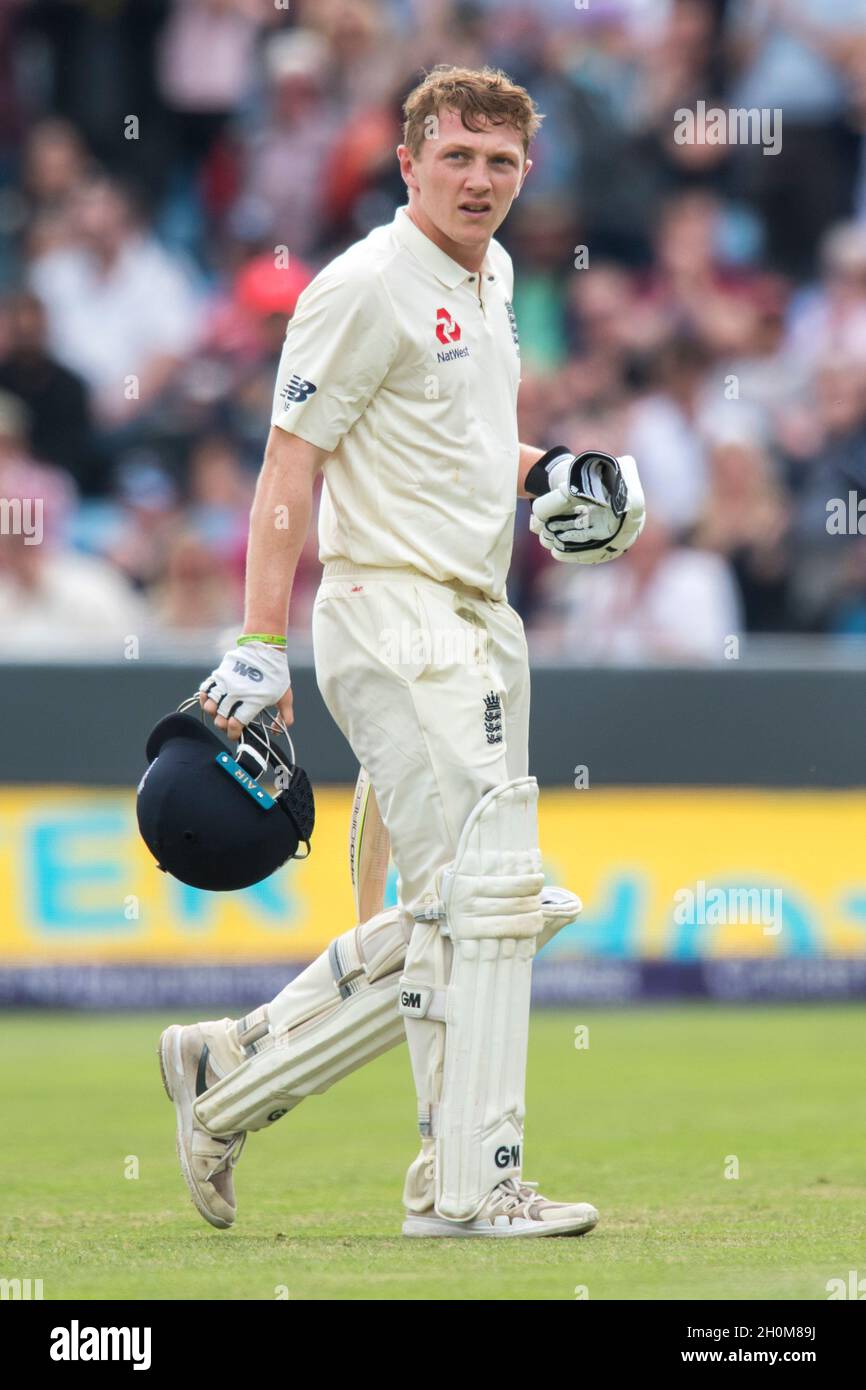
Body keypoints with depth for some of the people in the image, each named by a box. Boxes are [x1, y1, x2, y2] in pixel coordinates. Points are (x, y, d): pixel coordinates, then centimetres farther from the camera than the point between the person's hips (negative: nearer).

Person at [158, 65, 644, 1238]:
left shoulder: (489, 275, 17)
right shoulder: (369, 286, -10)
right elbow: (291, 462, -15)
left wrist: (541, 475, 11)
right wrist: (260, 642, -22)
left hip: (479, 623, 9)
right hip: (395, 615, -9)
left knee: (451, 919, 10)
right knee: (483, 891, -13)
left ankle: (230, 1074, 19)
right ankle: (468, 1184, -9)